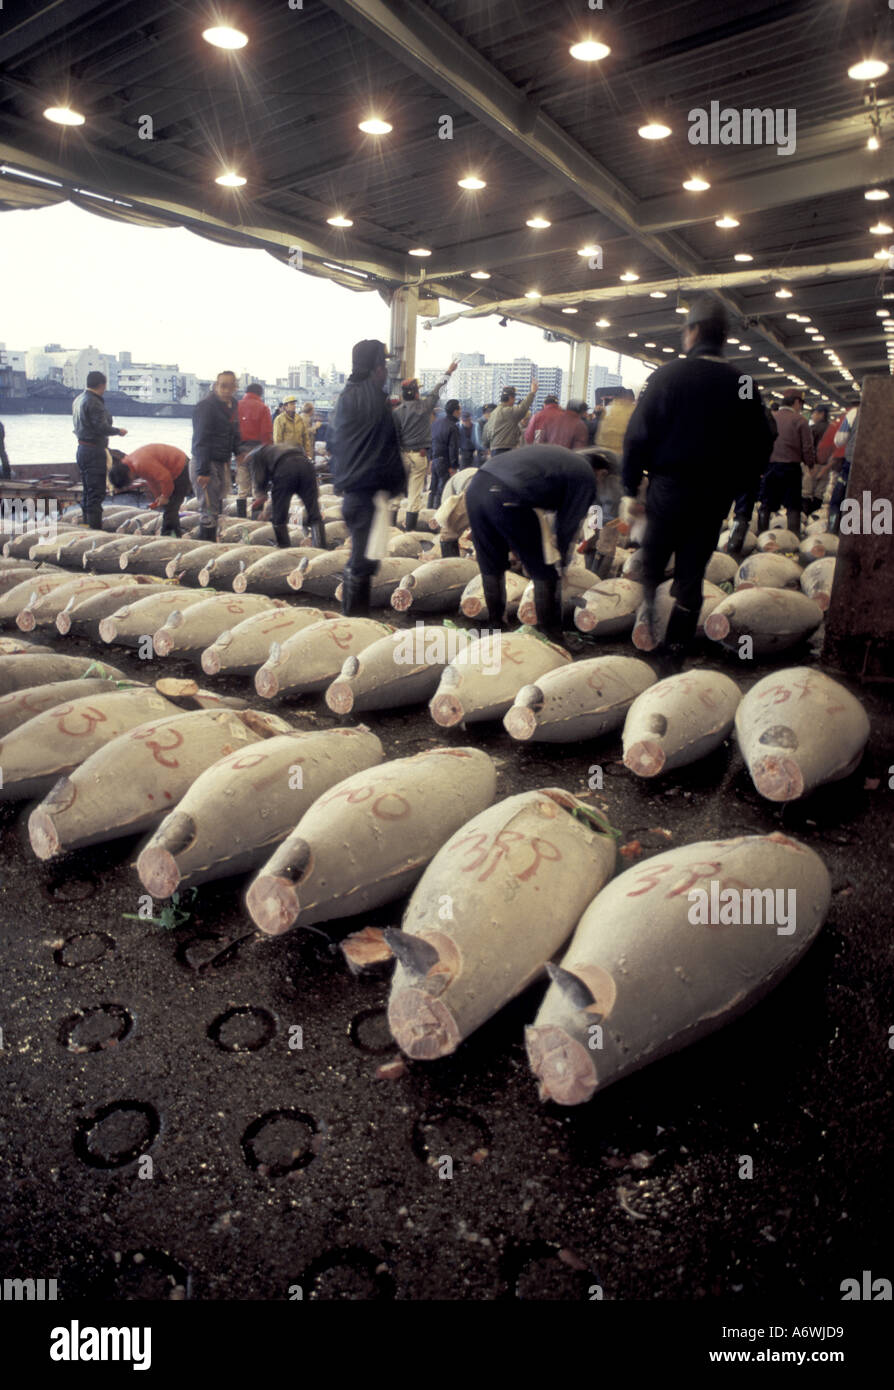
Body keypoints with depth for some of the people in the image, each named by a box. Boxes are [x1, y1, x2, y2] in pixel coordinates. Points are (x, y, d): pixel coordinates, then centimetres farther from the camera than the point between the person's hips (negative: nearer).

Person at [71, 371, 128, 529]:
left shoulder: (78, 400, 14)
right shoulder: (93, 402, -16)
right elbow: (102, 427, -21)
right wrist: (119, 431, -4)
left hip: (82, 448, 10)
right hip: (94, 451, -10)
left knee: (87, 491, 15)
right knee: (96, 491, -8)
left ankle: (86, 523, 20)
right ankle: (95, 528, -9)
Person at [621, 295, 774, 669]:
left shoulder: (668, 375, -6)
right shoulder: (743, 386, 4)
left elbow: (638, 435, -9)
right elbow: (759, 448, 8)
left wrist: (630, 488, -3)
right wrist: (731, 488, 17)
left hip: (668, 488, -3)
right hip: (715, 495, 3)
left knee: (651, 567, 14)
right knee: (691, 575, 10)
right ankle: (674, 651, 15)